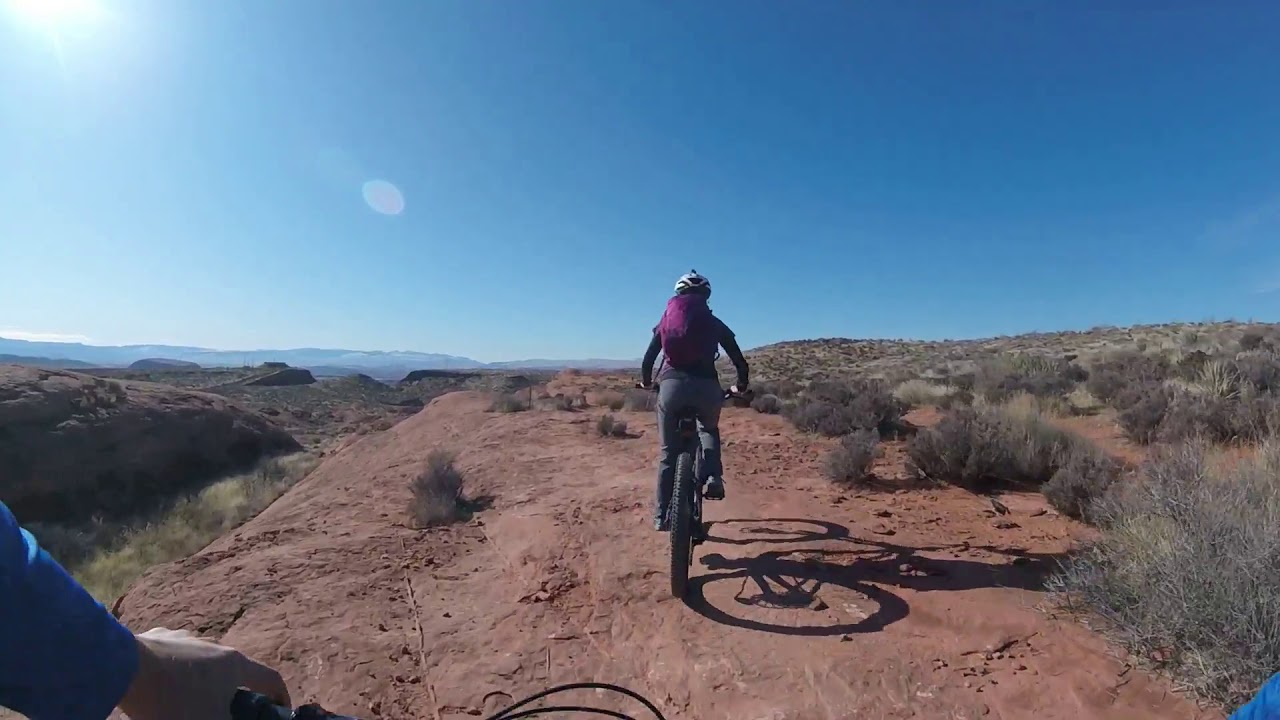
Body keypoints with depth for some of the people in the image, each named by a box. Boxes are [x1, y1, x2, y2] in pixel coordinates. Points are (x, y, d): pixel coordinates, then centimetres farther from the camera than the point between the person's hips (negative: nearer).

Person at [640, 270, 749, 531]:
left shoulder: (667, 319, 19)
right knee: (709, 430, 32)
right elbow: (739, 360, 16)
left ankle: (662, 515, 18)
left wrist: (646, 382, 34)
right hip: (707, 385, 0)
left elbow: (649, 357, 15)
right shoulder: (715, 323, 17)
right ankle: (713, 477, 9)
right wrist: (741, 387, 34)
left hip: (671, 384, 0)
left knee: (668, 453, 14)